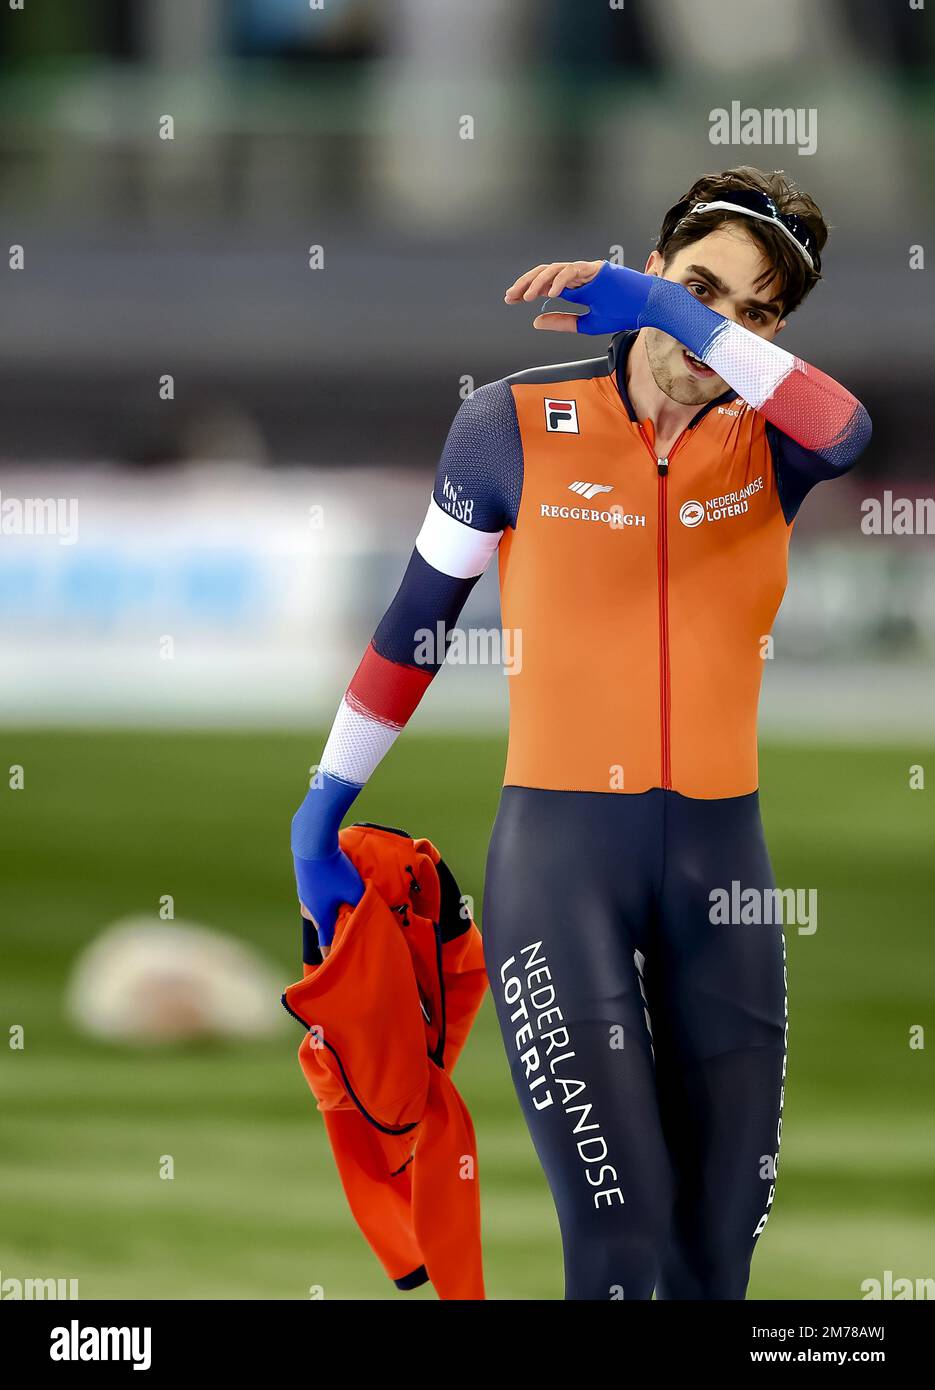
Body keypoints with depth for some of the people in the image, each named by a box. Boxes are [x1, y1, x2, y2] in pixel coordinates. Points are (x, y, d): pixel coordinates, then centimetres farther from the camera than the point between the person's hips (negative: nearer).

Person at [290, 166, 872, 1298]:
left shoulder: (767, 442, 3)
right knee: (620, 1228, -14)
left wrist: (681, 317, -30)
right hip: (559, 847, -3)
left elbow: (845, 432, -22)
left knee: (723, 1229, 5)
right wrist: (324, 807, 14)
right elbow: (415, 621, 10)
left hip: (719, 854, 3)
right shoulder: (515, 427, -1)